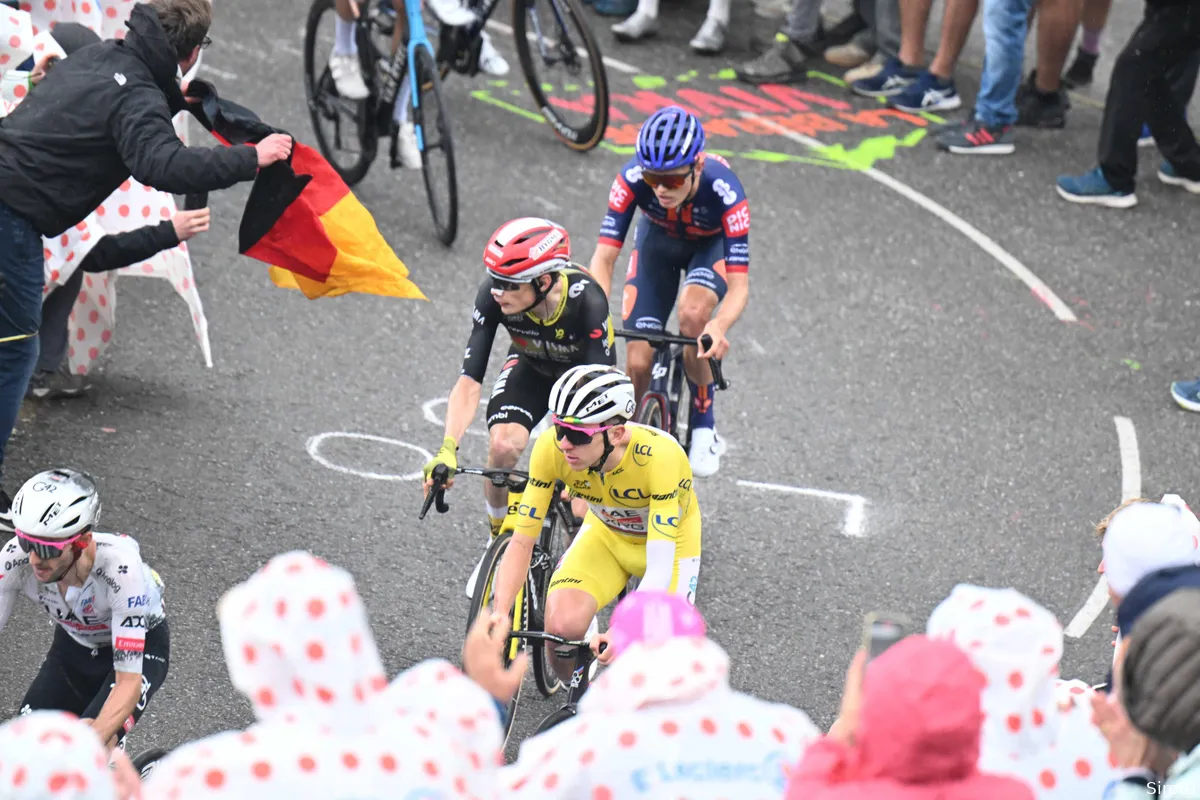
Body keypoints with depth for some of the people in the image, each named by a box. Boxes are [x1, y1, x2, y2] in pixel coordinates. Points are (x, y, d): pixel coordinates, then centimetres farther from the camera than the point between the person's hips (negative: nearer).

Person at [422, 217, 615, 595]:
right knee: (502, 446, -25)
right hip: (532, 367, 2)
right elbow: (470, 380, -33)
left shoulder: (586, 300, -40)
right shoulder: (492, 297, -32)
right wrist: (447, 450, -46)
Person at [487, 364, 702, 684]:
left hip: (669, 539, -2)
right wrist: (498, 618, -37)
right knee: (561, 627, -24)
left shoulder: (660, 456, -39)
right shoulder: (551, 448, -30)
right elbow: (521, 542, -24)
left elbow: (660, 570, -41)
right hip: (606, 532, 2)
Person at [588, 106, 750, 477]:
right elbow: (604, 256, -32)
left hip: (711, 244, -2)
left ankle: (704, 428, -12)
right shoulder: (632, 179, -35)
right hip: (657, 241, 2)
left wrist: (718, 327, -60)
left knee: (692, 315, -33)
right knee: (638, 362, -10)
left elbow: (739, 284, -39)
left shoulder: (724, 190, -40)